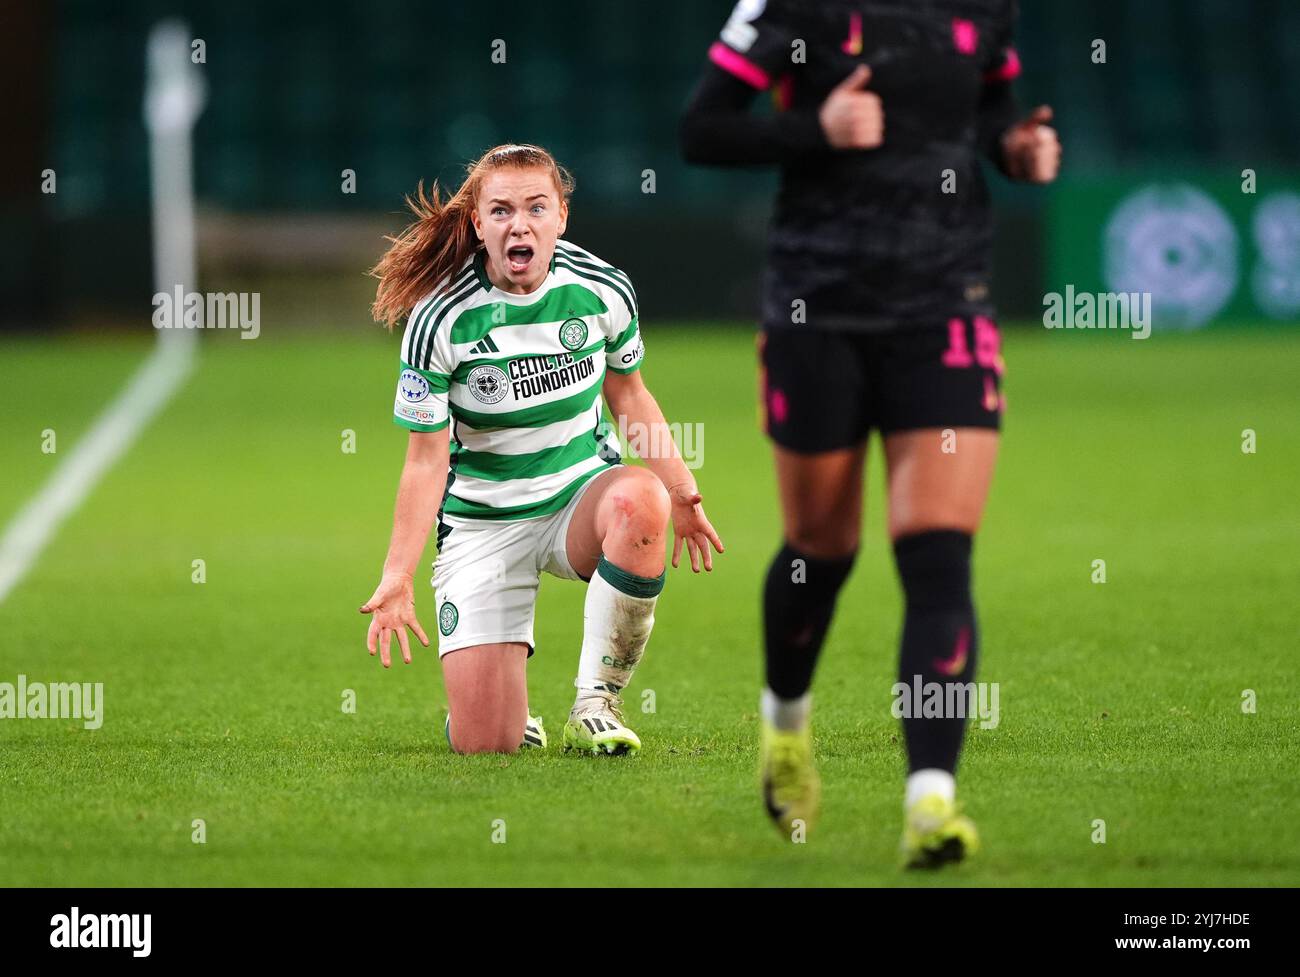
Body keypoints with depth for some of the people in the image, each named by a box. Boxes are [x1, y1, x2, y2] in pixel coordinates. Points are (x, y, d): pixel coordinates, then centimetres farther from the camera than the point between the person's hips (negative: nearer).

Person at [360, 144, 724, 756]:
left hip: (584, 496, 2)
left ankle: (596, 705, -20)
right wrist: (398, 578, -19)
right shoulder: (440, 319, -16)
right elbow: (426, 459, -12)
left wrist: (683, 496, 10)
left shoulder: (605, 291, -8)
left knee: (641, 499, -38)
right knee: (483, 744, -14)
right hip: (483, 519, -2)